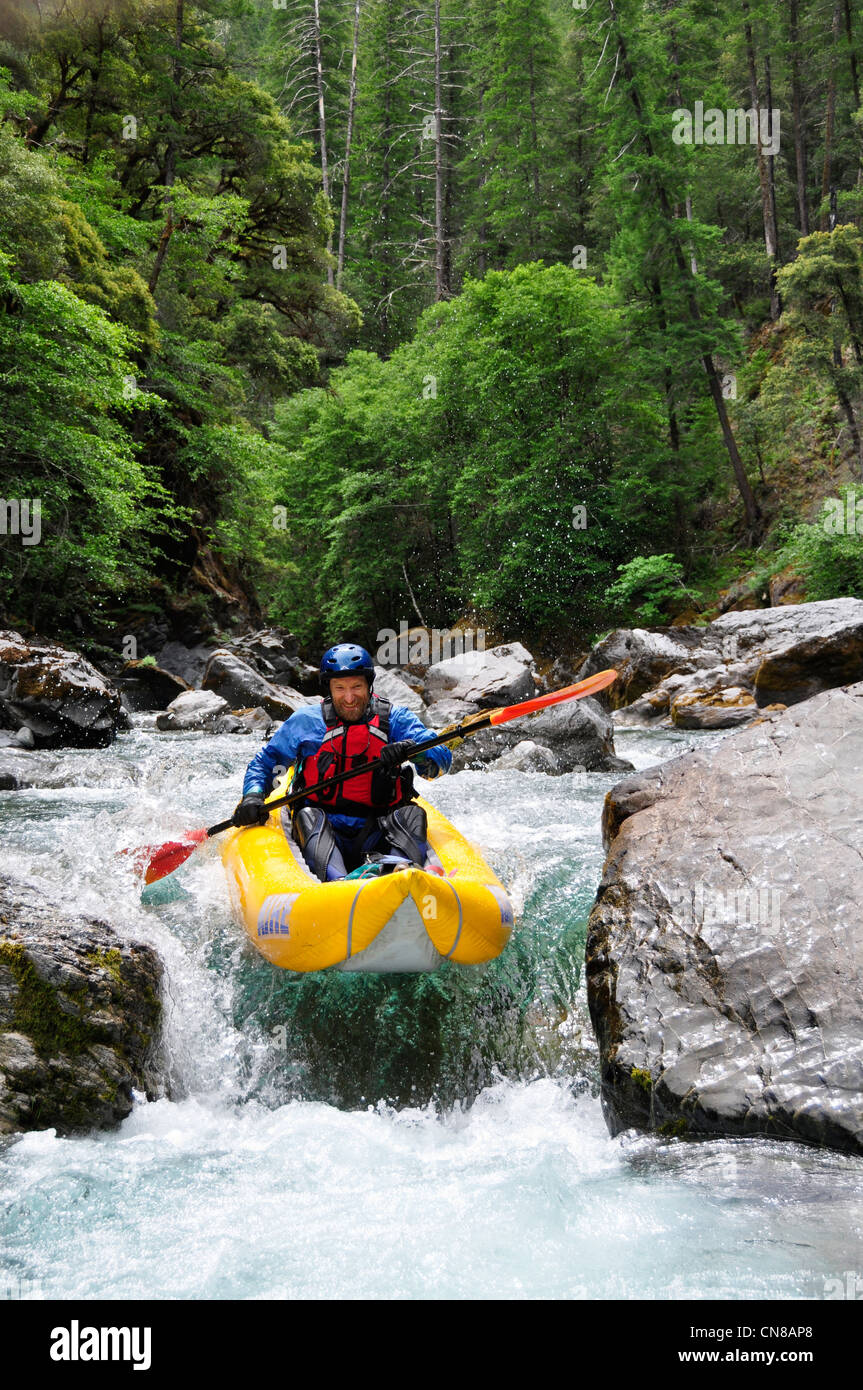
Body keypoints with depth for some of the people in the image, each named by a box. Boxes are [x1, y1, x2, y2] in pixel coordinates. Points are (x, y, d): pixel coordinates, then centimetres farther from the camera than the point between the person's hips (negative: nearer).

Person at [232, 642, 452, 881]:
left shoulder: (394, 718, 6)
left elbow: (442, 759, -5)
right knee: (308, 816, -30)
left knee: (412, 815, -25)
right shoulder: (306, 722, 6)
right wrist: (253, 796, -6)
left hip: (376, 837, 1)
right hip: (325, 833, 0)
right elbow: (264, 763, 14)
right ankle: (335, 880, -56)